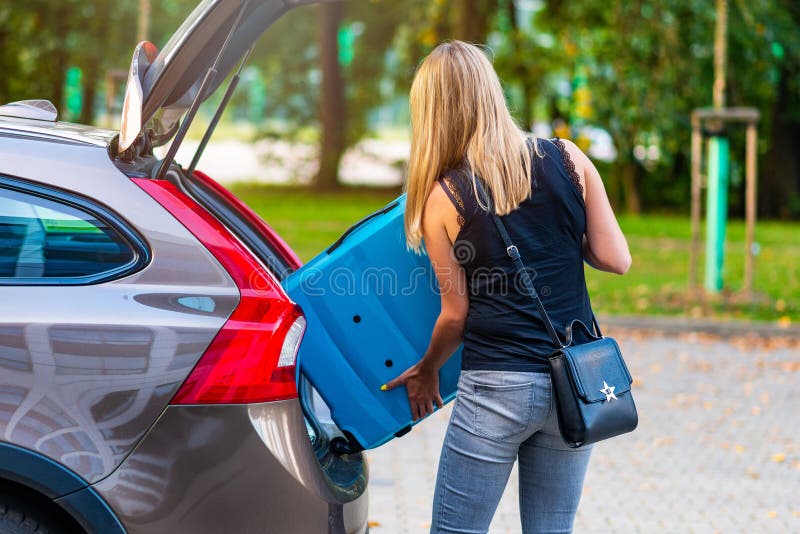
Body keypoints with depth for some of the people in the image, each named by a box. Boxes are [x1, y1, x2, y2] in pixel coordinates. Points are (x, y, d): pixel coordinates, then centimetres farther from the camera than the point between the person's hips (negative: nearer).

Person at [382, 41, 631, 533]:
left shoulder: (443, 197, -6)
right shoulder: (568, 160, 0)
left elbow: (456, 313, -1)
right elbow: (616, 260, 0)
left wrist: (427, 372, 18)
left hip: (497, 387, -4)